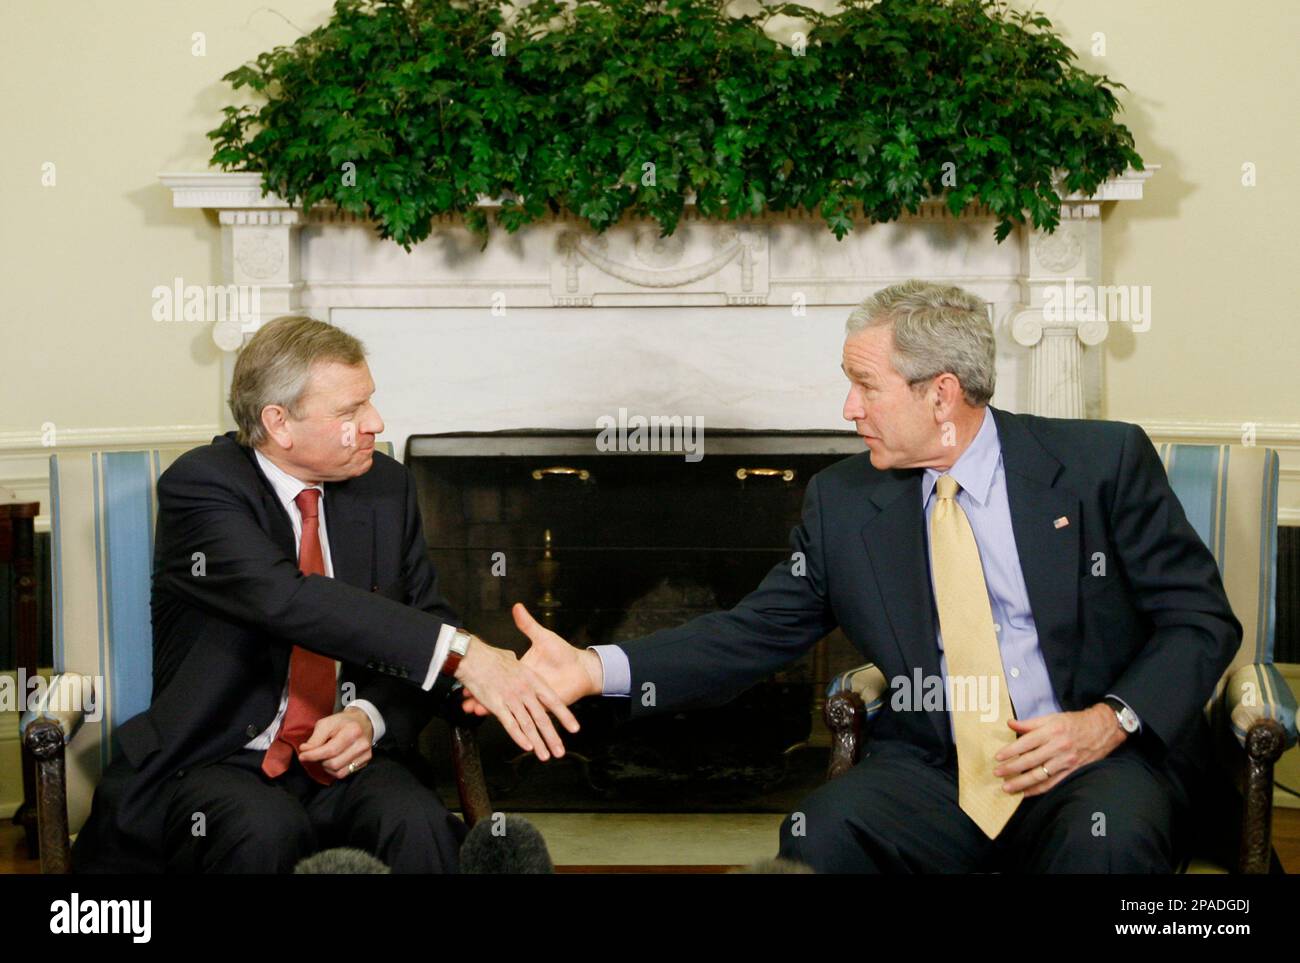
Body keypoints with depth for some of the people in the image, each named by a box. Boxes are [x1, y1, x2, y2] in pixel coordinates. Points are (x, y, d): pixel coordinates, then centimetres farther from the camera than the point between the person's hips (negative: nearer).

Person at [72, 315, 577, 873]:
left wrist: (371, 717, -14)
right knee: (266, 831, -35)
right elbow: (287, 599, -28)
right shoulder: (198, 486, -11)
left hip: (342, 762, 3)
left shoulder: (387, 486, 6)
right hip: (214, 762, -3)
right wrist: (462, 651, -38)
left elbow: (425, 622, 9)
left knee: (415, 824, -28)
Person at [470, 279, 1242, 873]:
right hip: (935, 773, 2)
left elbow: (1202, 618, 1)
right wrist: (599, 668, -7)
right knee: (817, 836, -27)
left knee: (1107, 835, -35)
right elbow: (756, 632, 5)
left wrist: (1111, 720, -16)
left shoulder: (1104, 462, -2)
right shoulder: (843, 502, 6)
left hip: (1100, 761, -1)